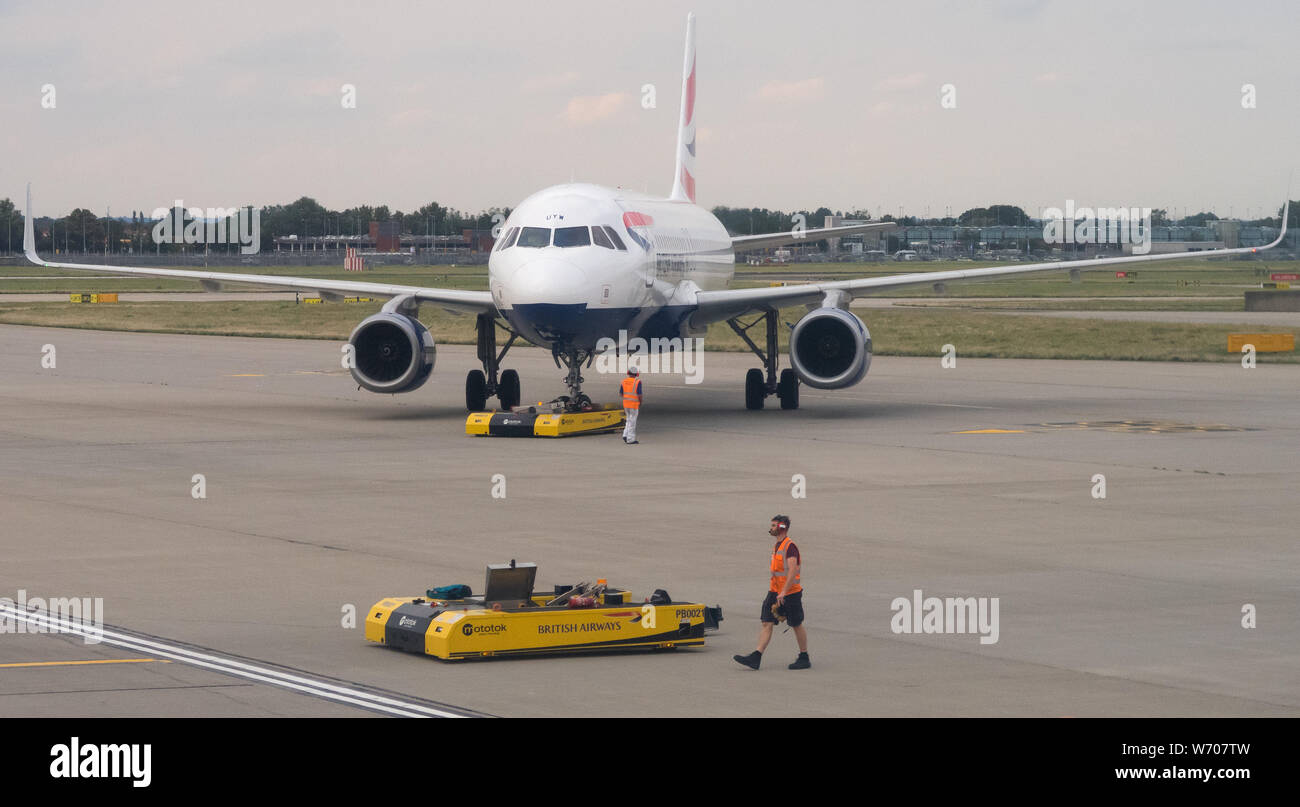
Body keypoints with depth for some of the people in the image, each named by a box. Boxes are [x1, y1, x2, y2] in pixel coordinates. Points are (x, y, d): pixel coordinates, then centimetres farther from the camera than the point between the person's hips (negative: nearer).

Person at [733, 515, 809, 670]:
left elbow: (792, 571, -24)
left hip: (791, 593, -9)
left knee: (797, 625, 4)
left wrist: (783, 592, -27)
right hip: (775, 592, 9)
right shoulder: (777, 546, 15)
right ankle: (756, 658, -7)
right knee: (766, 622, -1)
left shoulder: (790, 546, -15)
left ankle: (804, 659, 16)